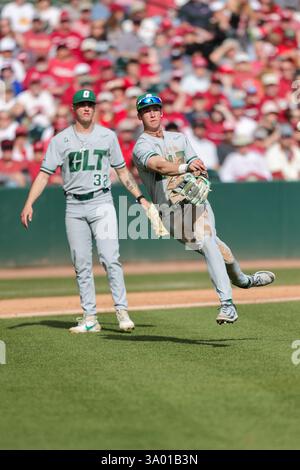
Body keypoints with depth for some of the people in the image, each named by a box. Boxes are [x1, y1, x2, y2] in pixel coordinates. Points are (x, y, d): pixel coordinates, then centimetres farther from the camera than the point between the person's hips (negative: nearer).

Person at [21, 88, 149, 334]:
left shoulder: (108, 136, 8)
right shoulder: (60, 140, 5)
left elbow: (122, 169, 15)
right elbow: (45, 173, 0)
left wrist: (139, 197, 8)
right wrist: (29, 203, -11)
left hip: (102, 203, -1)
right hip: (74, 206, 1)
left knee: (110, 258, -13)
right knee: (82, 264, 2)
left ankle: (122, 311, -10)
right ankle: (90, 318, 6)